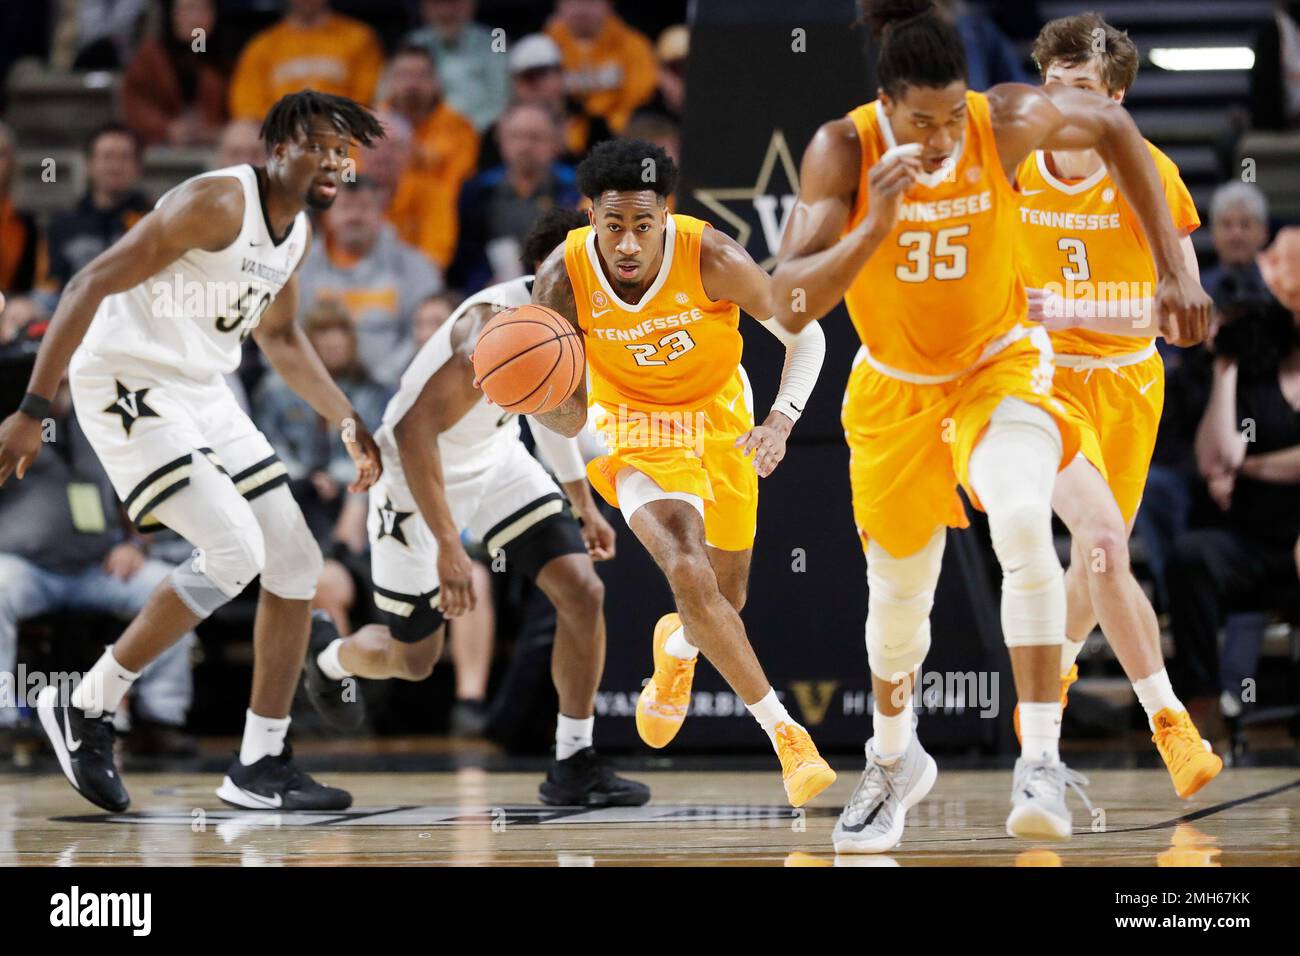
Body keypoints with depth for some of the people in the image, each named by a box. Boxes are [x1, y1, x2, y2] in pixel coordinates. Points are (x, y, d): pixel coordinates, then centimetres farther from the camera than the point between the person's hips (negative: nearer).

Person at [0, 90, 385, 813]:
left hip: (203, 393, 9)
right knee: (236, 550, -21)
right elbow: (91, 285, -23)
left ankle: (262, 766, 13)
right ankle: (86, 709, -7)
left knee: (297, 564, 4)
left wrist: (349, 421, 20)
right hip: (128, 383, -9)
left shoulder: (298, 232, 8)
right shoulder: (218, 203, -20)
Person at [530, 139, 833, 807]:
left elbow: (804, 336, -12)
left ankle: (676, 648, 53)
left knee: (726, 599, 15)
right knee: (690, 577, -25)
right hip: (636, 430, -2)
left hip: (720, 421, 2)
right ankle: (784, 734, -16)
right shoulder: (563, 280, -25)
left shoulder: (714, 260, -28)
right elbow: (566, 422, -19)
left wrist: (779, 422, -26)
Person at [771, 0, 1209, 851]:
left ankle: (1042, 759, -27)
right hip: (896, 386, 1)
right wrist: (874, 227, -46)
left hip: (1000, 364, -1)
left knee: (1023, 525, -30)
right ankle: (895, 761, 42)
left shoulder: (1009, 122, -23)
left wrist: (1175, 271, -5)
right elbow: (791, 304, -30)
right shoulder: (844, 151, -25)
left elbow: (1113, 126, -1)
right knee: (899, 589, 14)